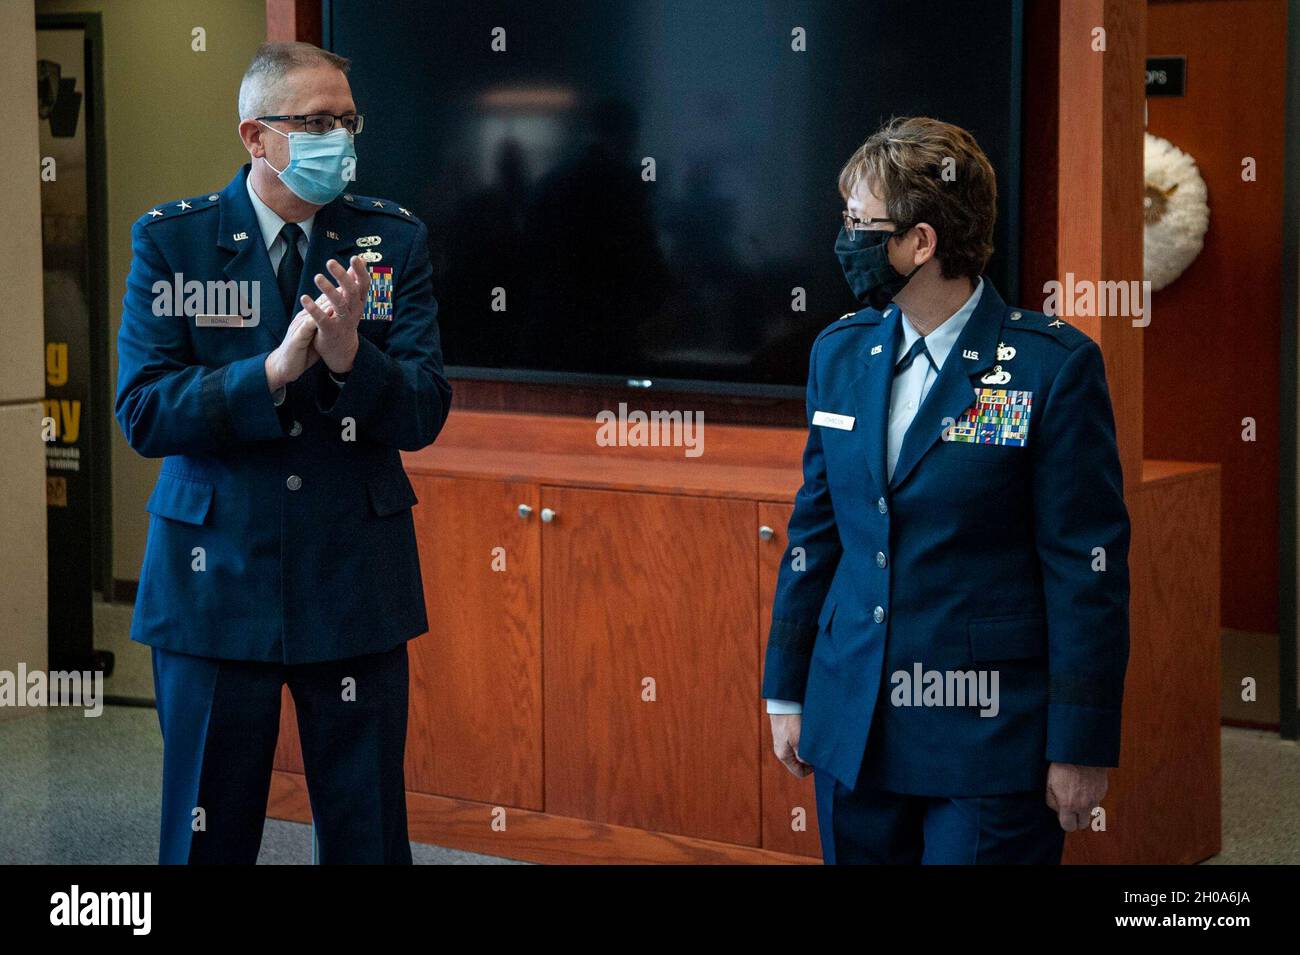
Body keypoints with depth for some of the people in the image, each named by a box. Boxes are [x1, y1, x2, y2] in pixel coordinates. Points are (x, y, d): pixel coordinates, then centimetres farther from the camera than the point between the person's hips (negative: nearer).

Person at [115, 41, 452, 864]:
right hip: (217, 578, -1)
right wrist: (273, 371, -22)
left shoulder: (394, 239, 3)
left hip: (356, 581, 1)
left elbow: (424, 415, -3)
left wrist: (350, 359, -23)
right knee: (209, 835, 8)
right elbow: (142, 413, -10)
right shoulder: (171, 240, -1)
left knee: (369, 833, 8)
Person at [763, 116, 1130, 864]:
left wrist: (1083, 746, -11)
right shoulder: (839, 353, 7)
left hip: (990, 740, -5)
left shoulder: (1055, 366, -10)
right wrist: (788, 691, 14)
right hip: (852, 731, 5)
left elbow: (1089, 568, -10)